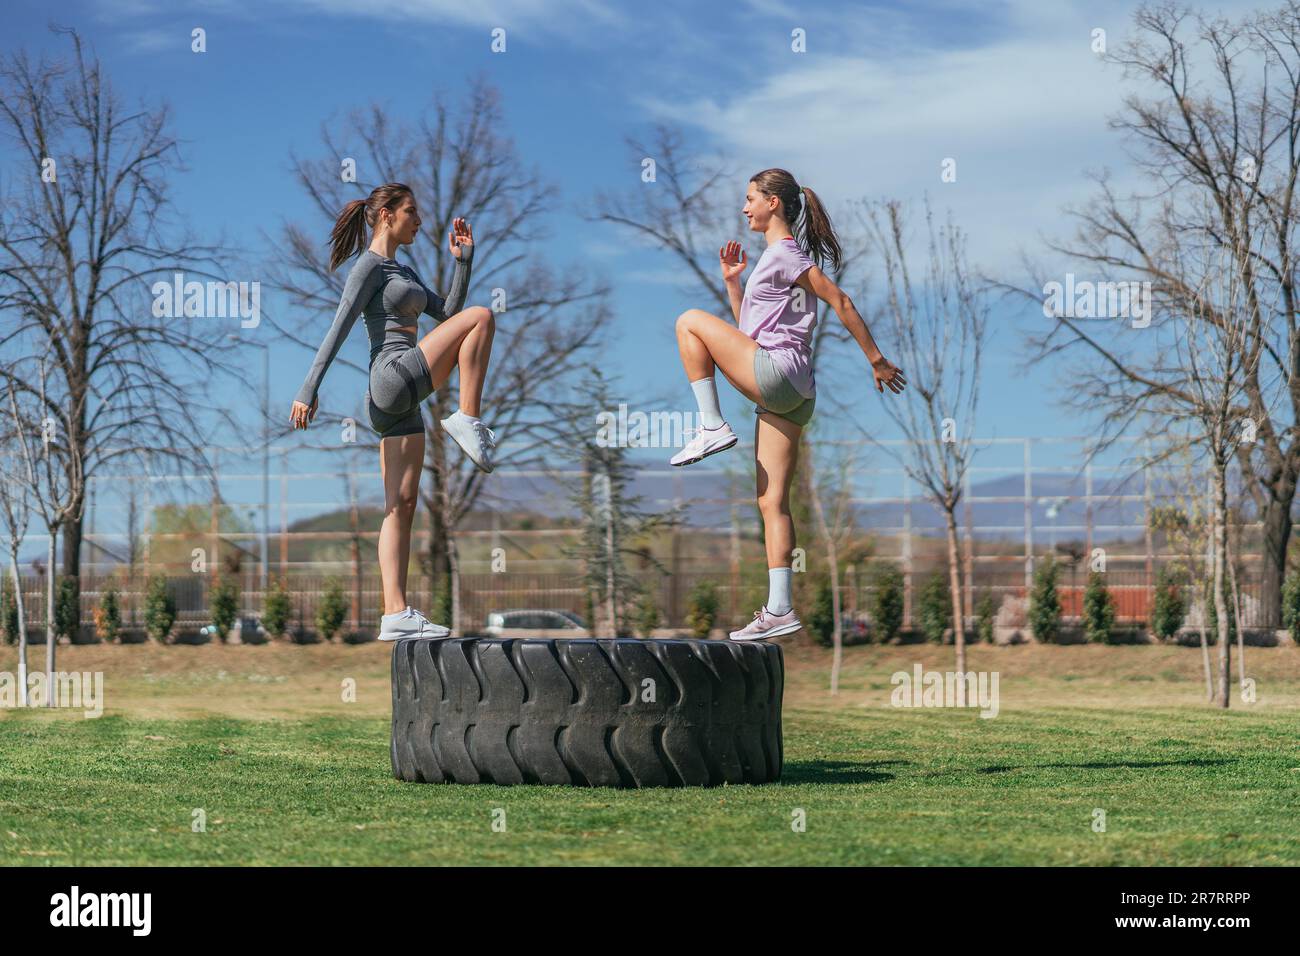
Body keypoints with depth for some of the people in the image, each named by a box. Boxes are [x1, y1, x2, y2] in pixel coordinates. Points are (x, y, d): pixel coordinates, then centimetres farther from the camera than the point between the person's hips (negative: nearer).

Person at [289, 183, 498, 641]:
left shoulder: (401, 272, 26)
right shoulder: (369, 266, -2)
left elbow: (446, 313, 27)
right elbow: (339, 328, -11)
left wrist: (462, 261, 18)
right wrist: (309, 389, -17)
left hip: (398, 403, 9)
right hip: (394, 376, -9)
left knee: (402, 505, 1)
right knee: (481, 317, -11)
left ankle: (396, 614, -3)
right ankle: (468, 421, -12)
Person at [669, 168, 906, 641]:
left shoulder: (785, 254, -5)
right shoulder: (774, 257, 25)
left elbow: (841, 302, -11)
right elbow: (747, 328, 31)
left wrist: (877, 361, -11)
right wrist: (731, 281, 19)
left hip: (776, 373, -9)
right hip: (785, 394, 9)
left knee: (690, 321, -2)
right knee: (772, 502, 4)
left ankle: (712, 426, -7)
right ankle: (779, 610, 0)